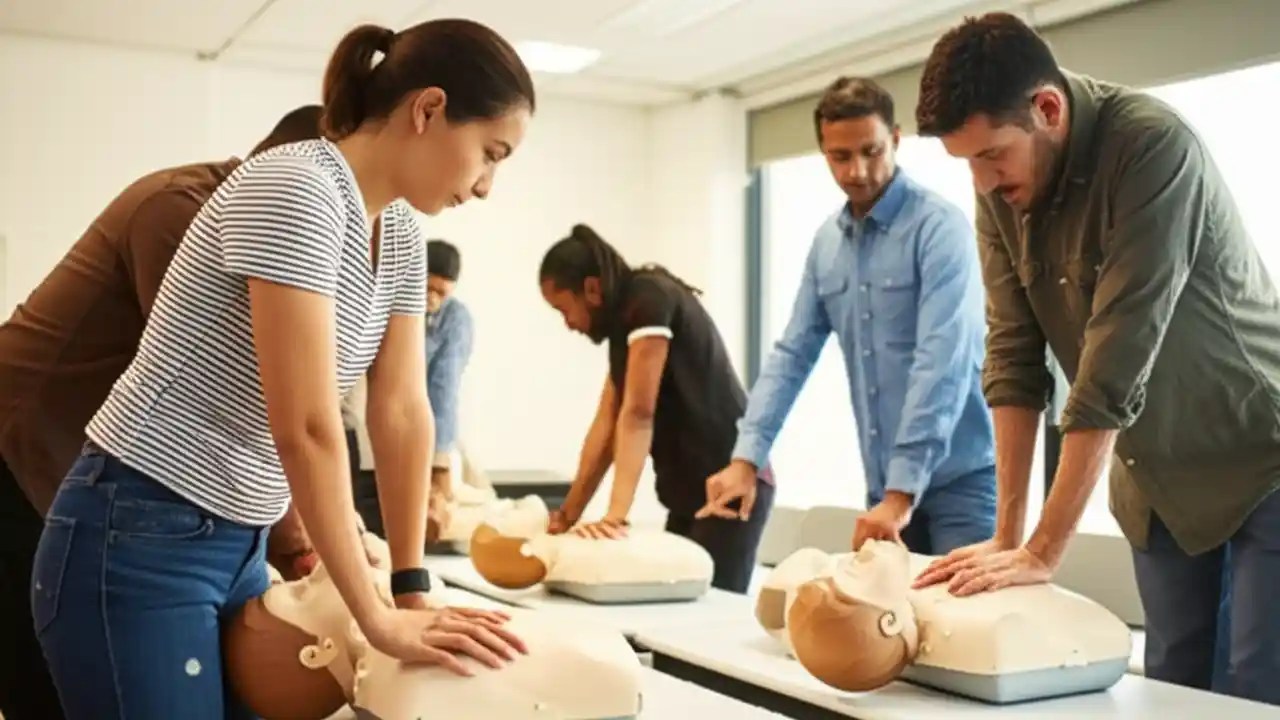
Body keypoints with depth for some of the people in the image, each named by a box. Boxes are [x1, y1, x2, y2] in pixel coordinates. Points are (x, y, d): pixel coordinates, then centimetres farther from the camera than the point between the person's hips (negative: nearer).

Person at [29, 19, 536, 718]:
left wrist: (412, 591, 1)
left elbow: (403, 413, 3)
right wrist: (375, 617, -19)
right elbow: (306, 428, -25)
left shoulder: (401, 235, 4)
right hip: (137, 543, -8)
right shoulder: (295, 190, -23)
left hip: (239, 542, 8)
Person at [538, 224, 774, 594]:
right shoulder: (626, 317, 14)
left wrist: (616, 514, -28)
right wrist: (570, 513, 5)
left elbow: (638, 413, -23)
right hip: (691, 490, 9)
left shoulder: (650, 298, -14)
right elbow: (608, 420, 9)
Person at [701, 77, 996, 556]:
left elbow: (942, 364, -21)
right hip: (885, 482, 6)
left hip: (958, 477, -5)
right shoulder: (827, 242, 8)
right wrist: (746, 456, -2)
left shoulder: (939, 227, -12)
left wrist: (902, 492, -26)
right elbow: (793, 354, 9)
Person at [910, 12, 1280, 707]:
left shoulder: (1152, 145, -27)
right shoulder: (999, 192, -7)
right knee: (1173, 687, 8)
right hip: (1155, 481, 5)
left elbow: (1116, 365, -31)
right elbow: (1013, 355, -7)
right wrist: (1007, 533, -11)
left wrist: (1042, 551, -28)